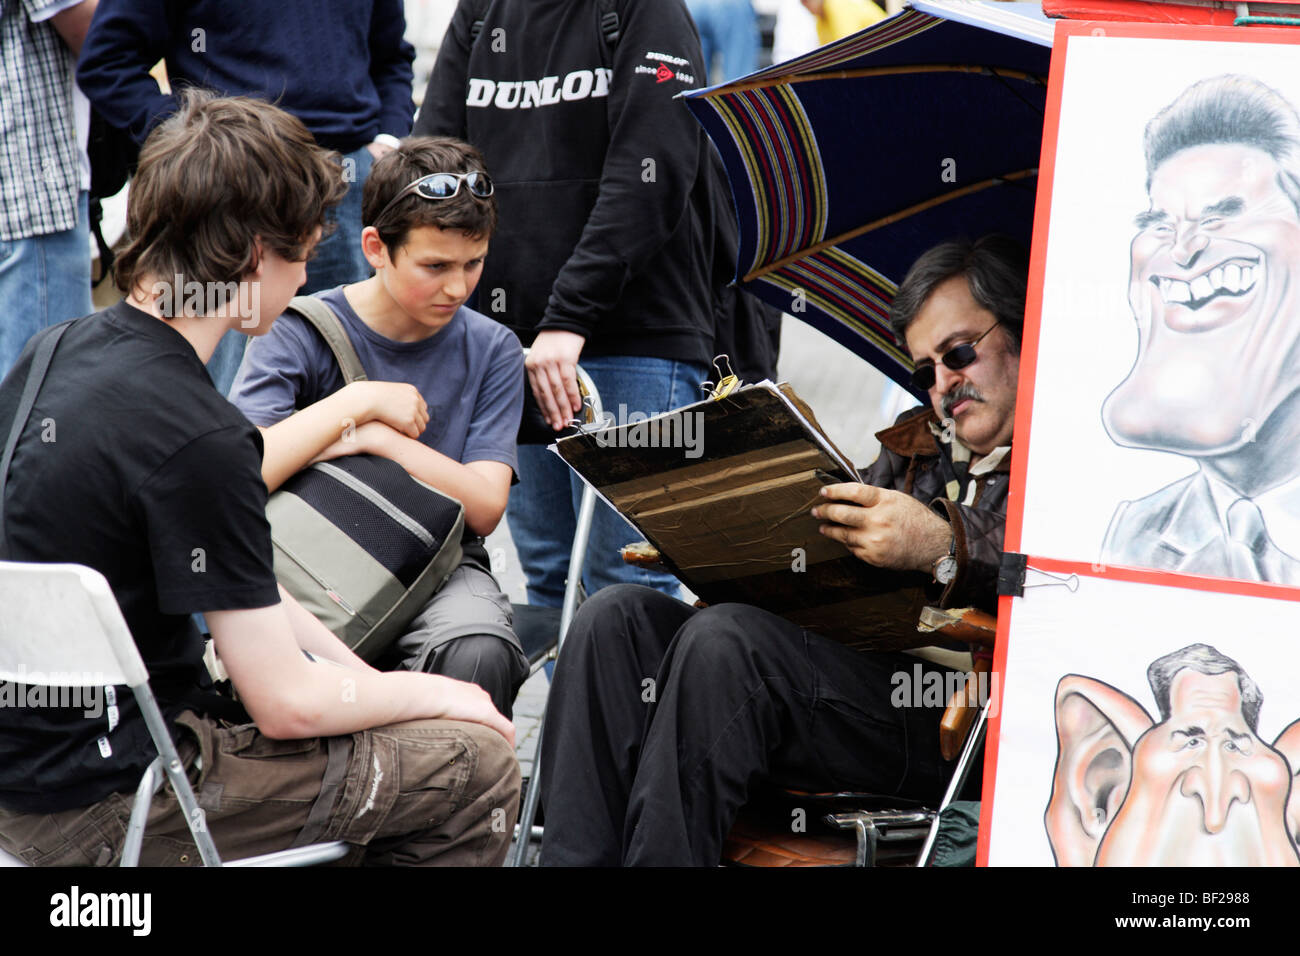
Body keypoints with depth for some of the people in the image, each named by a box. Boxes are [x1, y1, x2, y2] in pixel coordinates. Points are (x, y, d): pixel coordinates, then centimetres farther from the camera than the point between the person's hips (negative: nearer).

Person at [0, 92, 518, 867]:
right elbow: (288, 704, -18)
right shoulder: (196, 438, -25)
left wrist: (348, 667, 10)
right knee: (480, 764, -3)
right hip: (97, 815, -10)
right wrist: (432, 694, -1)